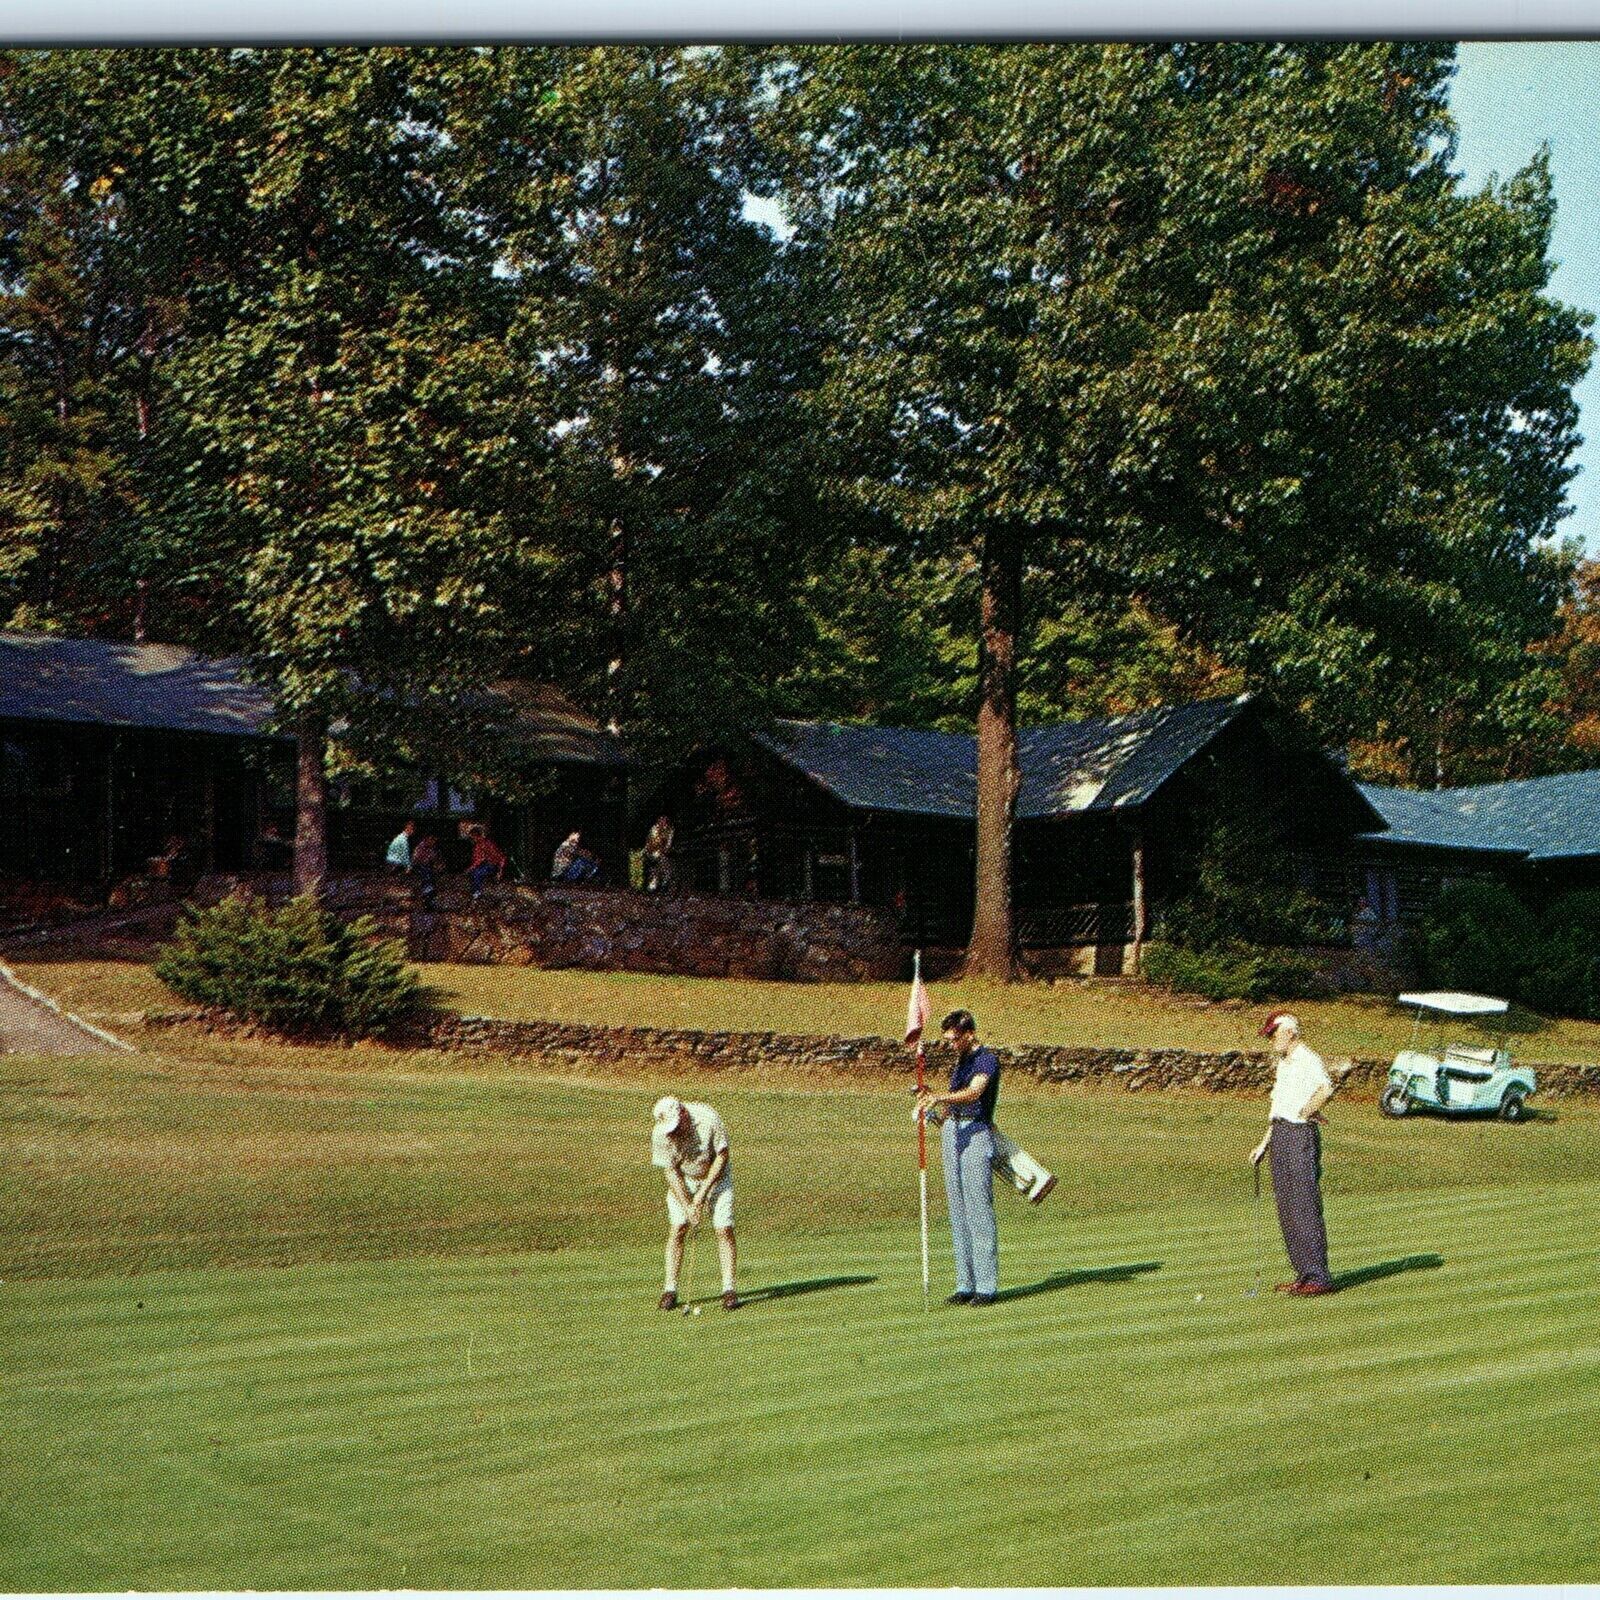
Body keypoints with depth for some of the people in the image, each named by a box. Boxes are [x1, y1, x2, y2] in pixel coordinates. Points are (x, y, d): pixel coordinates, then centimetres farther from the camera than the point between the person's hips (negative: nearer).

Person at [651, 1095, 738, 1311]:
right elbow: (670, 1171, -14)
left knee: (724, 1229, -10)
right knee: (677, 1229, -9)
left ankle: (729, 1289, -6)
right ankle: (670, 1290, -2)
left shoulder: (708, 1119, -30)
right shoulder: (660, 1134, -23)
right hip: (683, 1179, 1)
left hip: (716, 1175, -1)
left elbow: (722, 1156, -18)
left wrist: (703, 1191, -18)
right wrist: (688, 1206, -20)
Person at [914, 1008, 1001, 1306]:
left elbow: (974, 1092, -27)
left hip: (976, 1133, -9)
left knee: (979, 1211, -10)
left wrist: (940, 1098, -41)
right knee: (957, 1211, 7)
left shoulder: (986, 1059, -9)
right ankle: (965, 1285, 11)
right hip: (952, 1132, 9)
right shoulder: (959, 1063, 19)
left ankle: (987, 1286, -9)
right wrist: (931, 1097, 14)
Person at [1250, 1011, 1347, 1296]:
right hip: (1280, 1135, 10)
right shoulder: (1283, 1063, 19)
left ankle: (1318, 1278, -8)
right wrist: (1264, 1144, 26)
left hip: (1301, 1134, -10)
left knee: (1305, 1207, -10)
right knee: (1286, 1209, 11)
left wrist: (1307, 1111, -20)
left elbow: (1325, 1089, -33)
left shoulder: (1308, 1060, -12)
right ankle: (1303, 1275, 17)